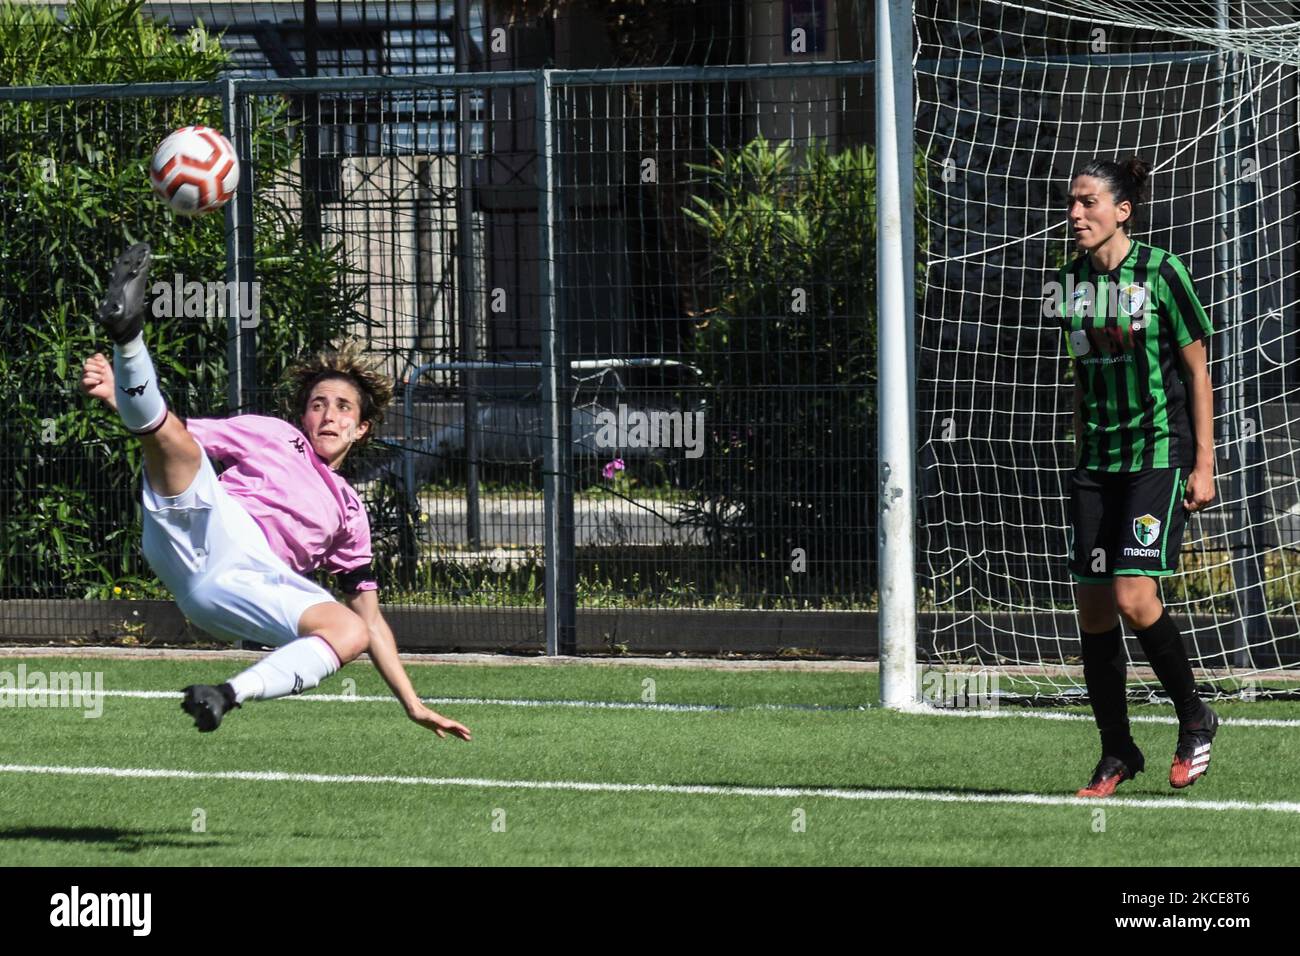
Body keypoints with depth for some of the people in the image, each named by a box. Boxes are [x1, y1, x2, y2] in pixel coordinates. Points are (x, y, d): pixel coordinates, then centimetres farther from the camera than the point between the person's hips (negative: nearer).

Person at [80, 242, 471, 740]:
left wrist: (413, 705, 26)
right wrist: (115, 397, -3)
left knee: (352, 631, -28)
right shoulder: (271, 436, 28)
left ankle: (228, 695, -41)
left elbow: (370, 618, 35)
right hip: (210, 531, -2)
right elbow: (173, 437, 19)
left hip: (257, 584, 2)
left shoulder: (348, 511, 35)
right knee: (169, 438, -26)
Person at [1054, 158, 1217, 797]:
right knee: (1092, 605, 0)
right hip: (1098, 460, 6)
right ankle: (1117, 755, 11)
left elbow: (1197, 371, -4)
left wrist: (1204, 464, -7)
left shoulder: (1161, 274, -8)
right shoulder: (1073, 280, 8)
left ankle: (1194, 719, 5)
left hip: (1160, 456, -6)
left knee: (1134, 597, -17)